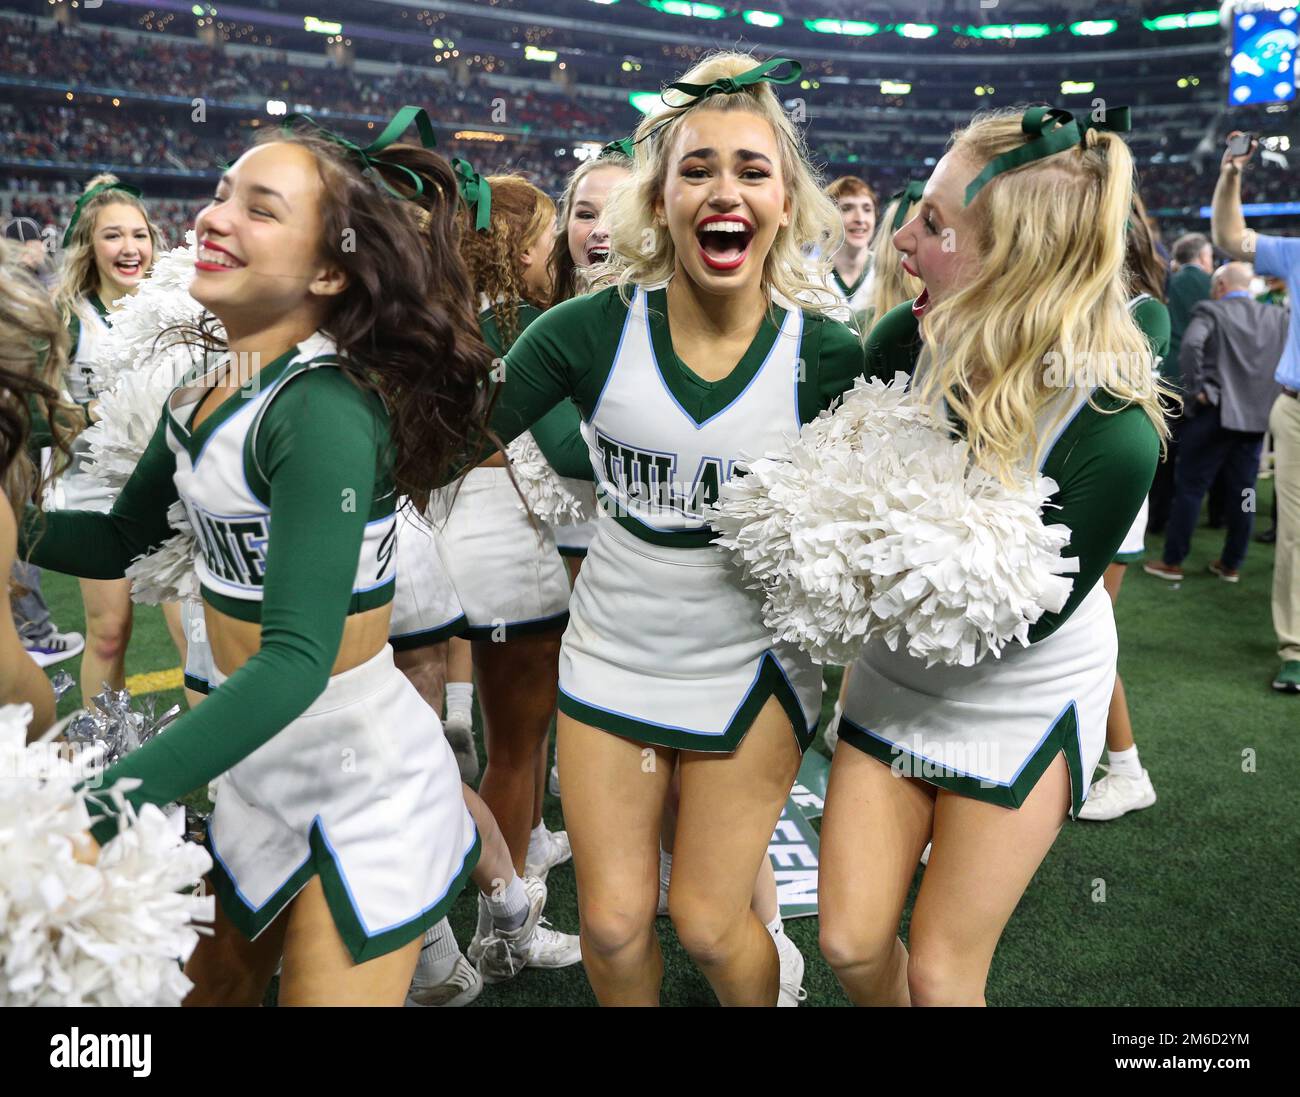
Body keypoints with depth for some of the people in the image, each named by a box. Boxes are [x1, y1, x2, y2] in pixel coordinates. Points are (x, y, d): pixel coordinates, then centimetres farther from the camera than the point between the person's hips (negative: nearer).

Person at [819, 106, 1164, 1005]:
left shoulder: (1113, 431, -30)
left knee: (940, 975, 9)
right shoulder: (910, 339, -17)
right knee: (851, 945, 11)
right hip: (895, 680, 4)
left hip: (1022, 708, -4)